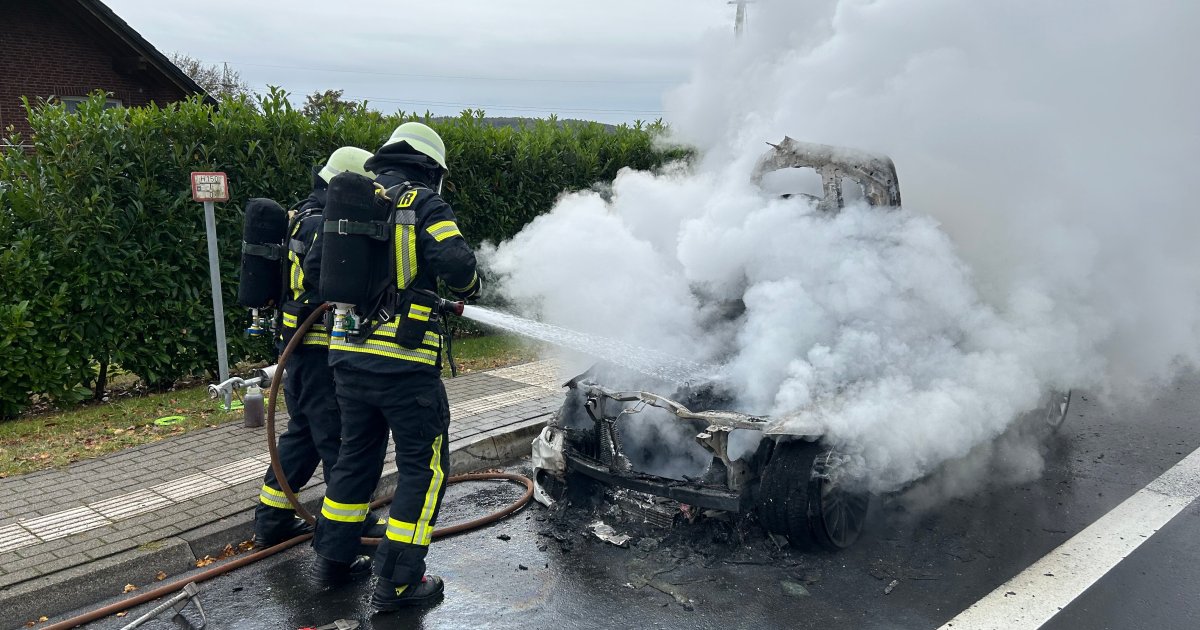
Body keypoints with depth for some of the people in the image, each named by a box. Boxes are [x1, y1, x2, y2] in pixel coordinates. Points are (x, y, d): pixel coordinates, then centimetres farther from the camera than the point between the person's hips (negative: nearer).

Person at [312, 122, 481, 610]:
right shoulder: (424, 205, -5)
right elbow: (456, 262, -19)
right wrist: (470, 286, 2)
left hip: (348, 351, 7)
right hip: (404, 359, -7)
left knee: (356, 454, 23)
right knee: (423, 465, 6)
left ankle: (334, 556, 34)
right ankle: (396, 580, 8)